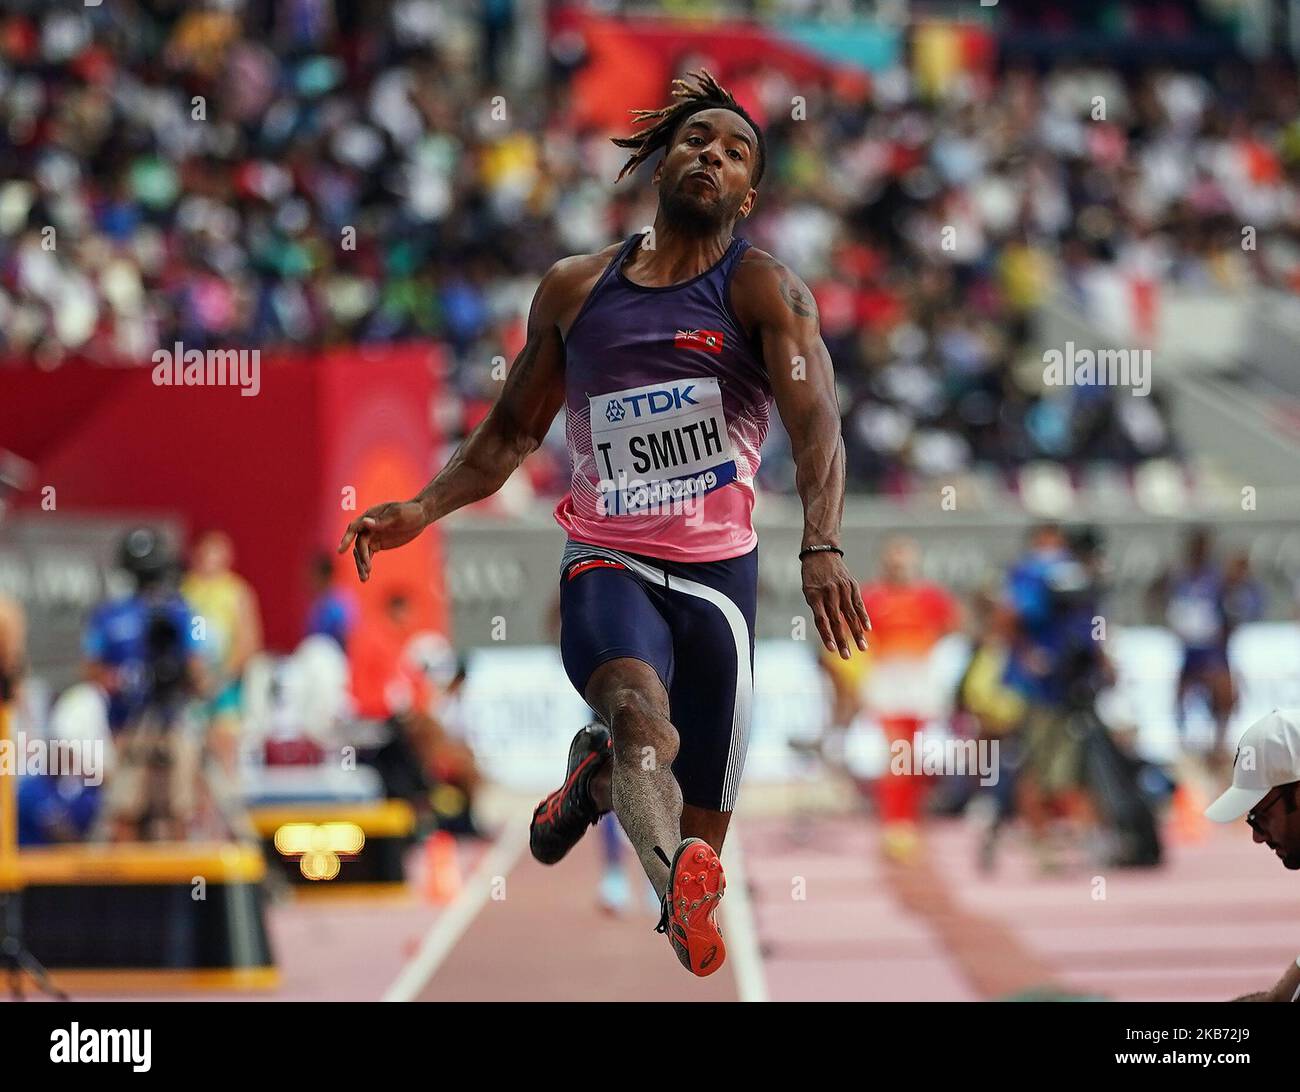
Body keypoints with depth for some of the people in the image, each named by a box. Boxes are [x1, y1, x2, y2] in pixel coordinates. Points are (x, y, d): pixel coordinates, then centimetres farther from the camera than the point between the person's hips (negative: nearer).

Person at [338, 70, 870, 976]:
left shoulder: (763, 289, -2)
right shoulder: (575, 289, 10)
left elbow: (816, 423, -18)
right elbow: (514, 432, 23)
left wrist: (822, 547, -35)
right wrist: (423, 510, 9)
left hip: (718, 572, -1)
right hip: (606, 562, 1)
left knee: (702, 834, 5)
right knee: (638, 708, -34)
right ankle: (676, 874, -59)